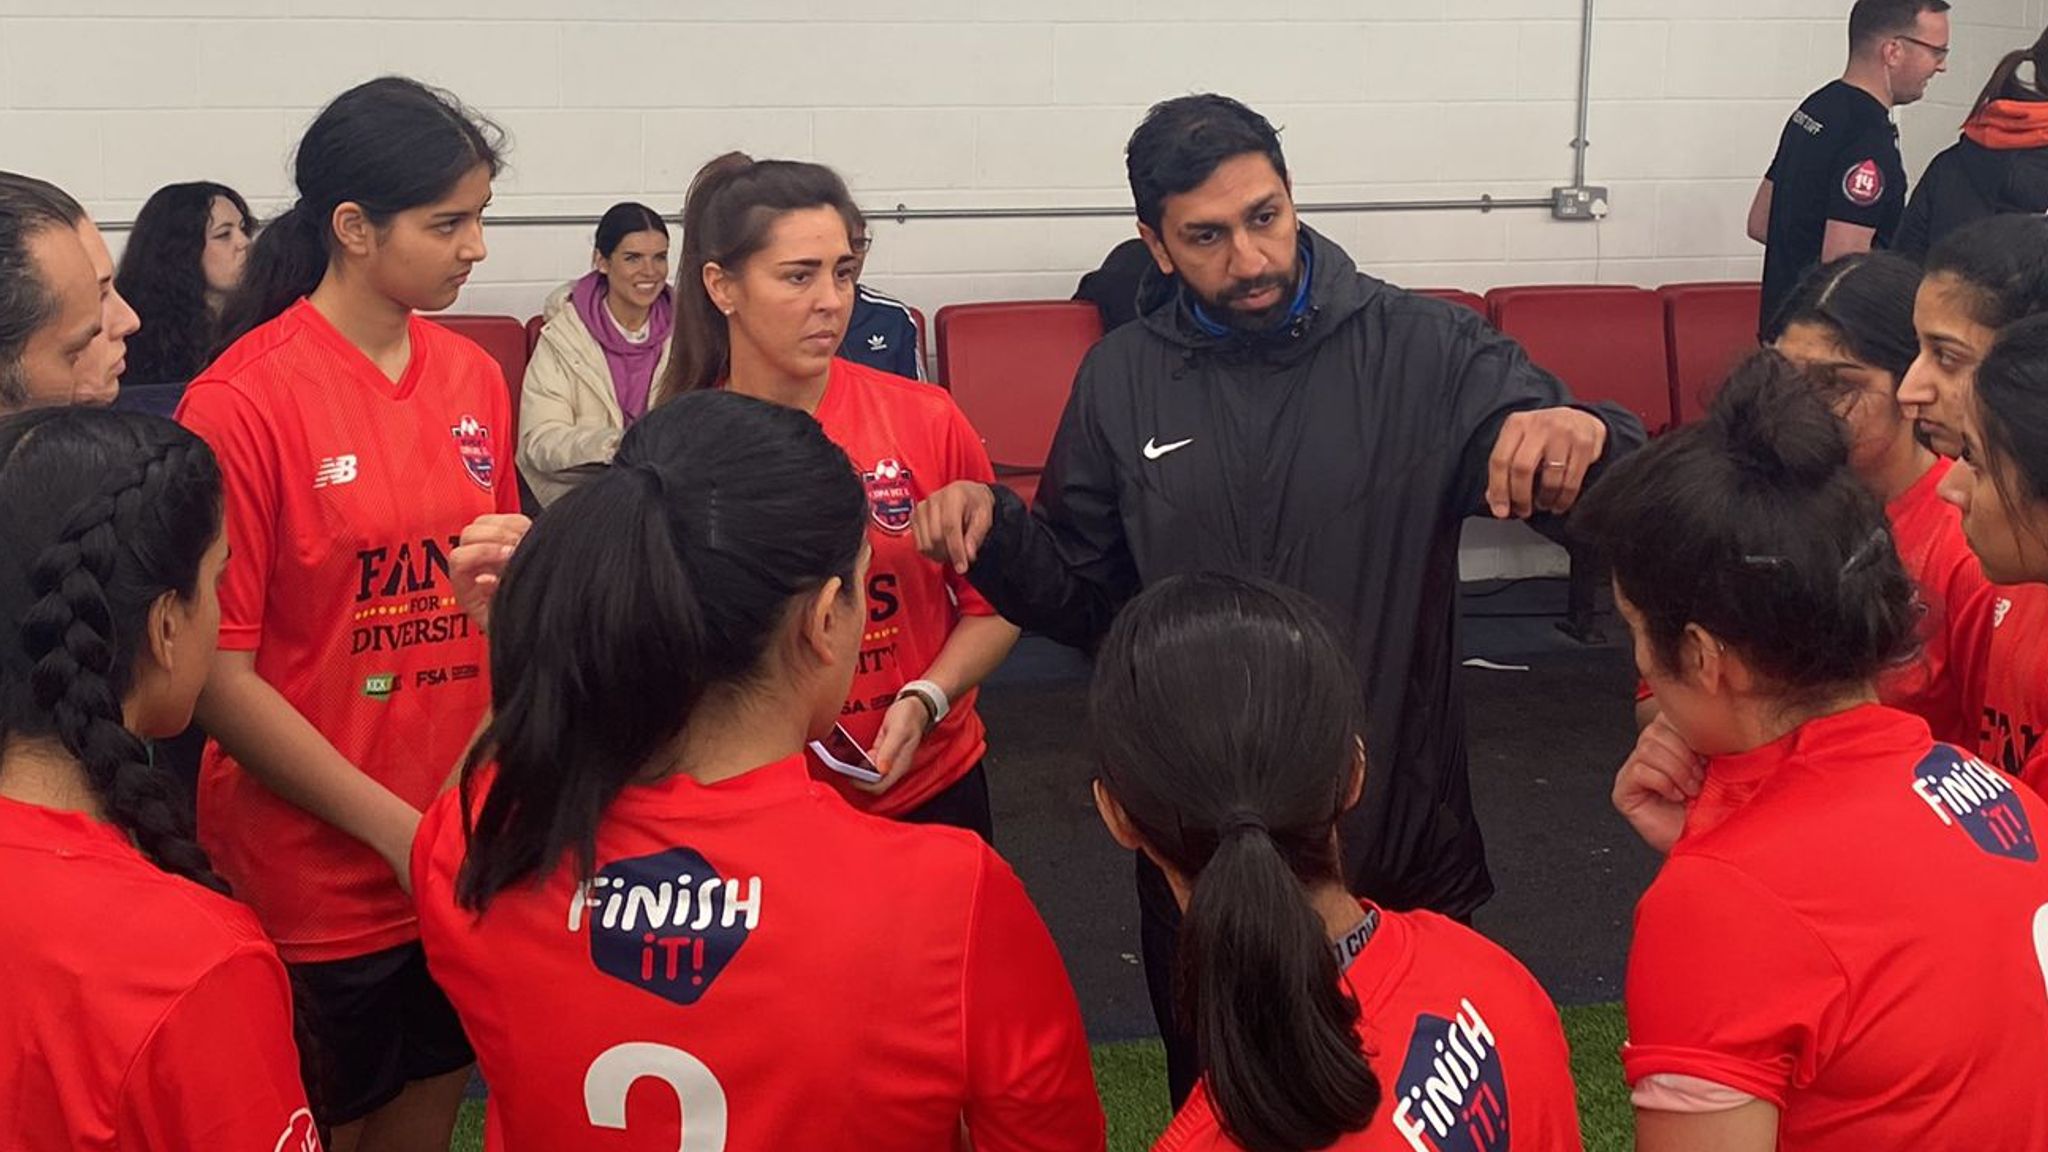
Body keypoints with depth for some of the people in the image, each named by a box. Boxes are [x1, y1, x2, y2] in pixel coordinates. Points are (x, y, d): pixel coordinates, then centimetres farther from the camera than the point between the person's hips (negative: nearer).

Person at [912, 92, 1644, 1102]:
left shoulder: (1422, 351, -9)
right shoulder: (1123, 381, 0)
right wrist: (993, 530, -14)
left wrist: (1583, 435, -35)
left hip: (1402, 840, -2)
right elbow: (1081, 600, 6)